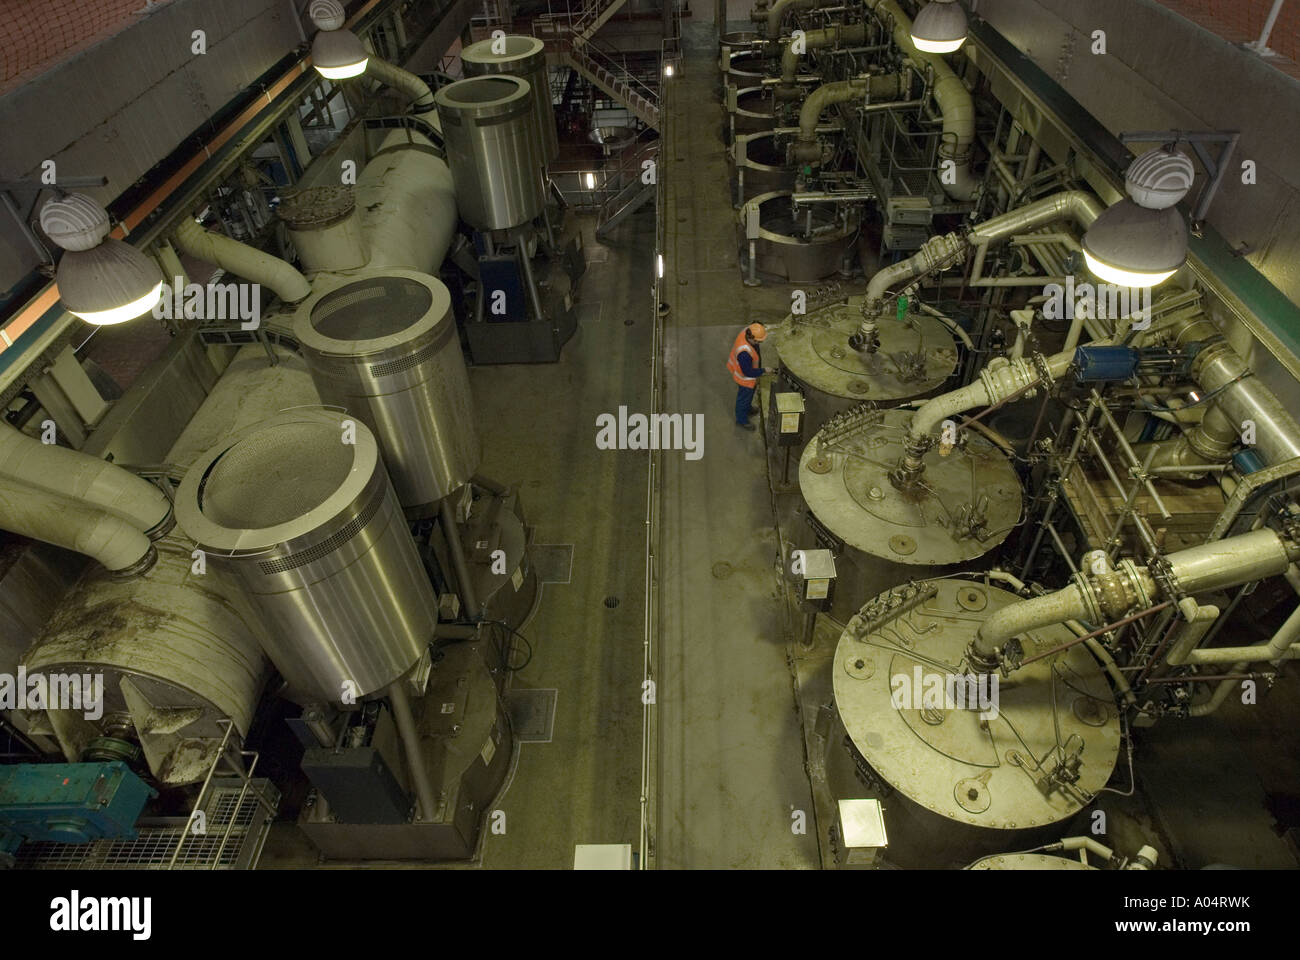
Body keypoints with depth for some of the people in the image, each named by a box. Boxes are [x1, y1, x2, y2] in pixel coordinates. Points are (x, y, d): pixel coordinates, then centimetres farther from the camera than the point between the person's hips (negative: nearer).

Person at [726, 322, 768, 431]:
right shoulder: (744, 353, -46)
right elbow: (748, 372, -33)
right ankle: (741, 420, 45)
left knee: (750, 392, 34)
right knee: (744, 397, 19)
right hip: (745, 377, -8)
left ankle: (748, 409, 63)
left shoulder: (748, 331, -22)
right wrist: (763, 371, -24)